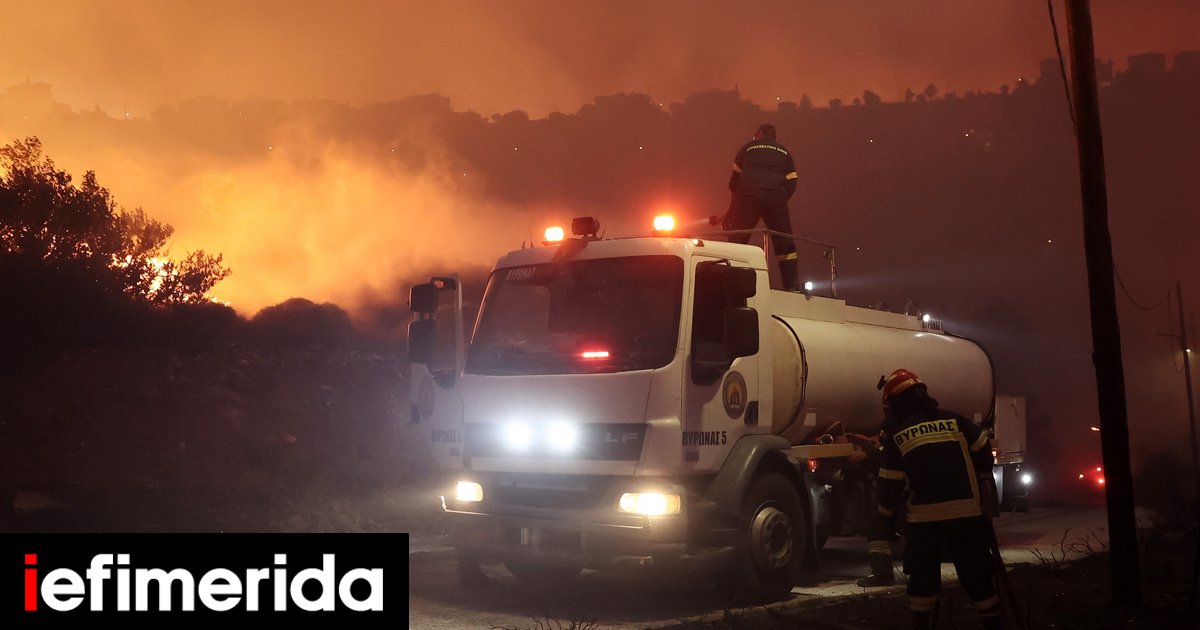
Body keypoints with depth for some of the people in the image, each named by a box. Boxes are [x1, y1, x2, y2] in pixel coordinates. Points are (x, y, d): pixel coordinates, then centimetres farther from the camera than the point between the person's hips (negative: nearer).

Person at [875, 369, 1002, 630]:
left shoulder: (897, 436, 1)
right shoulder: (955, 420, 5)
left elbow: (890, 484, 2)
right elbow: (983, 451, 9)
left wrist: (886, 512, 19)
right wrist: (980, 480, 27)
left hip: (924, 516, -2)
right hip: (966, 511, 2)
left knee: (923, 576, 12)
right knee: (977, 574, 11)